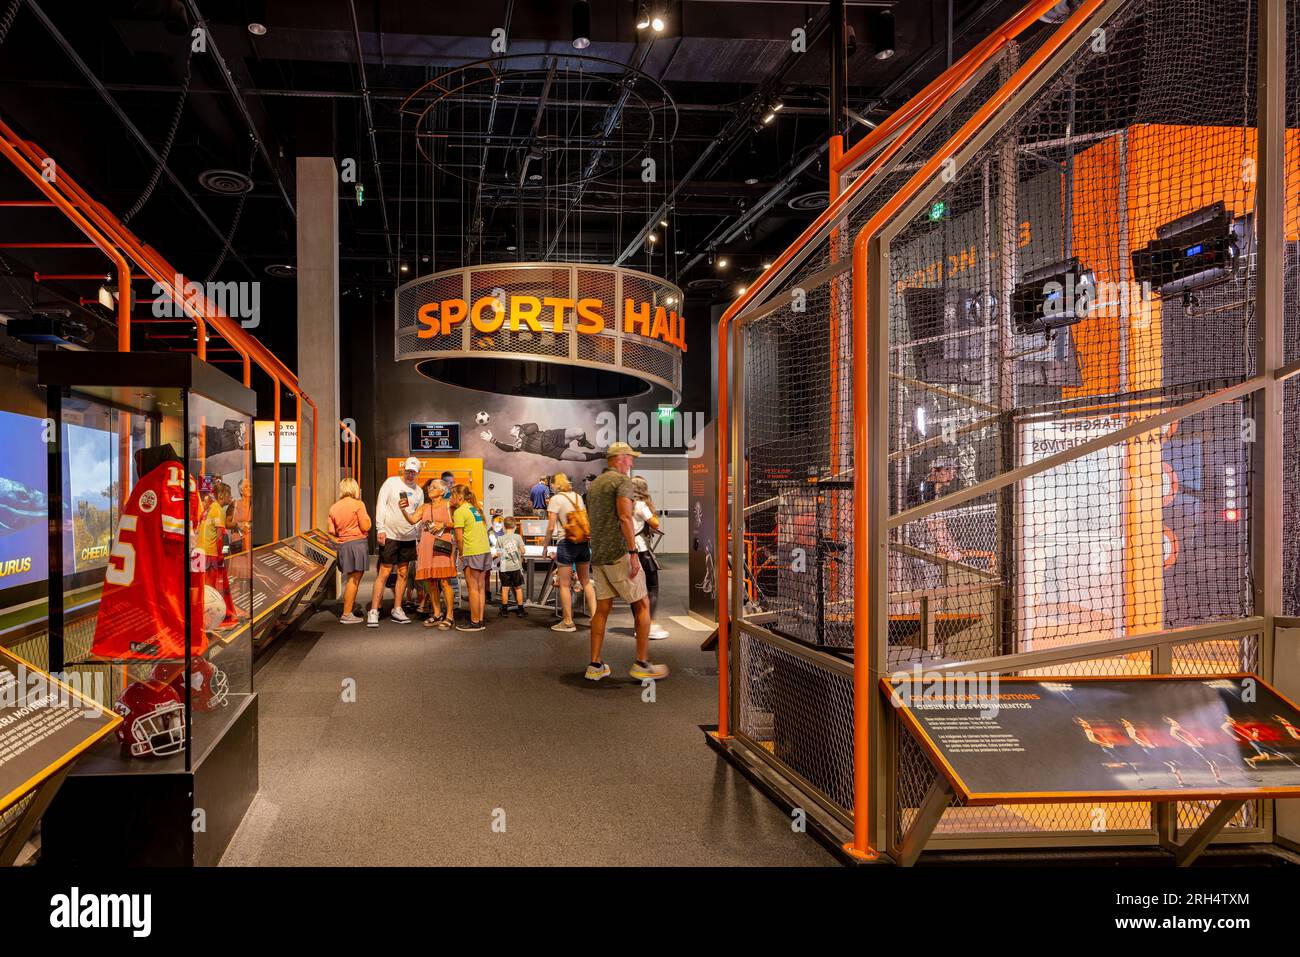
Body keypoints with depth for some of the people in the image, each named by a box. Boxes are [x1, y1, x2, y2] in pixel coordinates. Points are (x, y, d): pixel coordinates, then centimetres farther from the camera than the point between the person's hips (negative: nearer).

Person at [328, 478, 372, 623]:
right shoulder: (358, 504, -7)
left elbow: (331, 531, 7)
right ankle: (347, 614, -4)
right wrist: (367, 516, 8)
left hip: (342, 545, 7)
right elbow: (365, 527, -10)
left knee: (352, 579, 16)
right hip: (357, 543, -7)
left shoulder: (334, 507, 11)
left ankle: (351, 605, 17)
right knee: (354, 579, -4)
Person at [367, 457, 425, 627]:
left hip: (409, 537, 5)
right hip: (390, 535, -5)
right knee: (383, 573, -6)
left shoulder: (418, 491, 10)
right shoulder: (391, 482, -3)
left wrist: (419, 536, 6)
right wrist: (381, 529, -14)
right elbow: (380, 505, -7)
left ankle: (397, 610, 18)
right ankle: (373, 611, -2)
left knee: (403, 574, 9)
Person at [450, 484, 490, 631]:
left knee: (473, 588, -2)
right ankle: (480, 620, 13)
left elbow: (459, 537, -12)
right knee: (480, 587, 11)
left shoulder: (460, 511, -8)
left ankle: (474, 622, 0)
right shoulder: (476, 508, 16)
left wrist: (461, 553, -1)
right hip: (485, 551, 8)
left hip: (472, 553, -8)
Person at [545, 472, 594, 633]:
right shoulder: (578, 496, 10)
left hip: (566, 543, -6)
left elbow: (551, 527, -10)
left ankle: (568, 622, 6)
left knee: (564, 584, 3)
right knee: (586, 581, 14)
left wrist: (545, 546, 1)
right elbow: (586, 520, 14)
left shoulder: (555, 499, -7)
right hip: (584, 543, 6)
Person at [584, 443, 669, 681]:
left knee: (602, 608, 11)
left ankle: (595, 666, 9)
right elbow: (624, 516, -21)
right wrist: (633, 552, -23)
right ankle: (642, 664, 3)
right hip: (618, 554, -8)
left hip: (597, 555, 8)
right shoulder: (623, 481, -8)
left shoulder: (593, 485, 18)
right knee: (642, 606, 3)